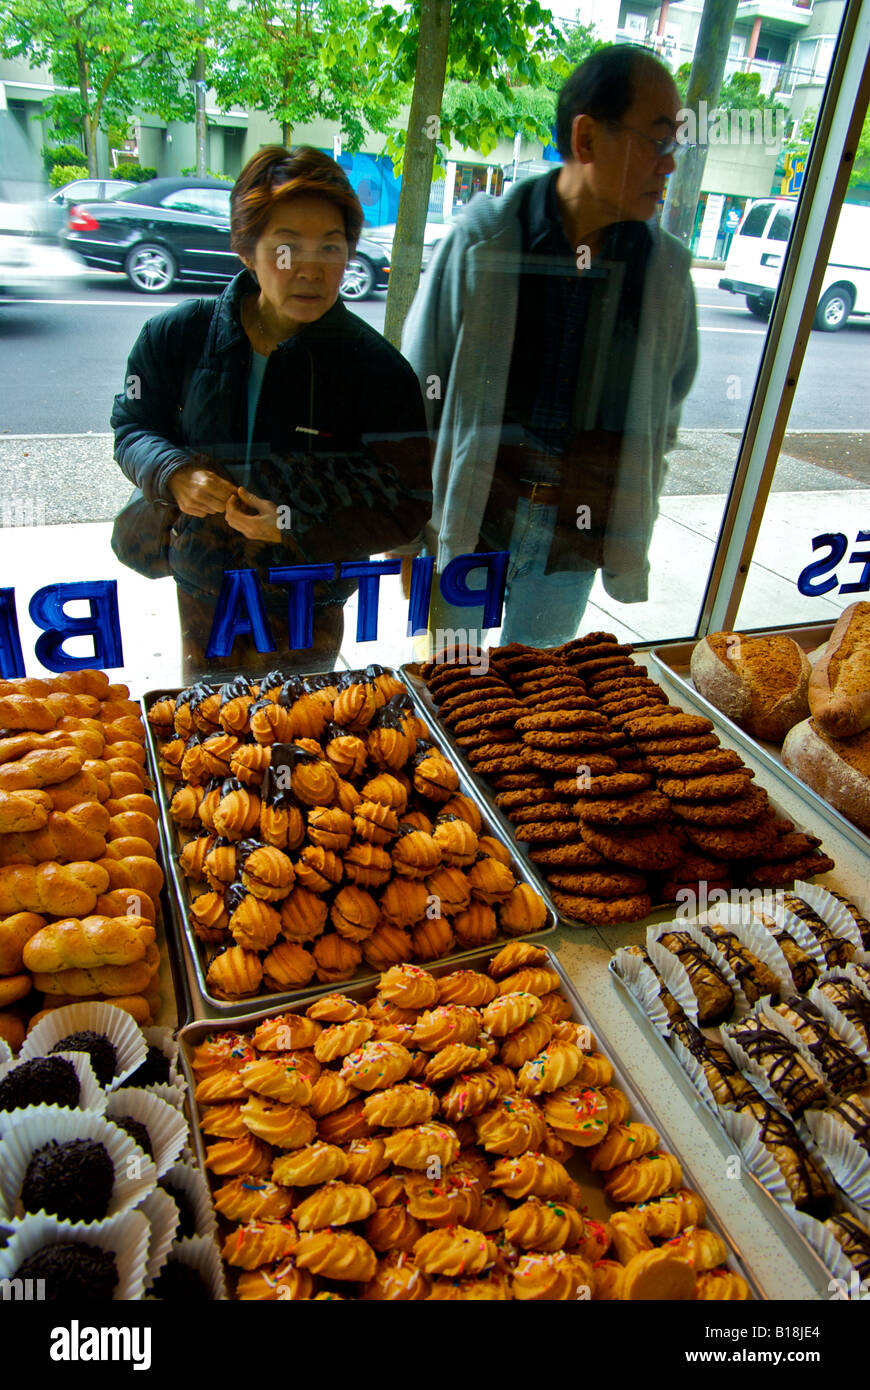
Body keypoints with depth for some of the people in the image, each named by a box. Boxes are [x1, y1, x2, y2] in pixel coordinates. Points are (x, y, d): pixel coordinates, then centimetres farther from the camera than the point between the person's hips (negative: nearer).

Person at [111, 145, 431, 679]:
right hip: (200, 594, 3)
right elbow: (133, 427, 5)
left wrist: (294, 528, -27)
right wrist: (173, 475, -18)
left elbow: (408, 507, -16)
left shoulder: (378, 369, -16)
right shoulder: (177, 335, -8)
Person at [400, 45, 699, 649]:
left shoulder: (666, 269, -2)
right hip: (464, 524, -2)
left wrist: (631, 539, 9)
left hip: (575, 545, 2)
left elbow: (664, 412, 8)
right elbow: (421, 392, -3)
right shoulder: (482, 240, -9)